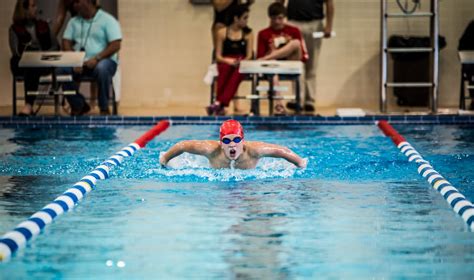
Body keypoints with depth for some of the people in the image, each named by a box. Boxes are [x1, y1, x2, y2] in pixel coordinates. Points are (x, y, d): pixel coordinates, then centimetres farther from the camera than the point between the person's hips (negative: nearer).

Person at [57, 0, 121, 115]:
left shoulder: (108, 20, 0)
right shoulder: (74, 21, 16)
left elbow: (115, 45, -10)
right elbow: (66, 42, 7)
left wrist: (96, 58, -22)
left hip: (102, 60, -4)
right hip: (79, 61, 4)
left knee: (102, 69, -39)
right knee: (62, 70, -25)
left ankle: (104, 108, -20)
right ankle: (78, 105, -6)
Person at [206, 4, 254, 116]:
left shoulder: (248, 34, 9)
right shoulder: (222, 33, 6)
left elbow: (249, 56, 3)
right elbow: (218, 56, 4)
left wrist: (240, 62, -18)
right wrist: (229, 61, -17)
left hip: (241, 64, 0)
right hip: (225, 62, 0)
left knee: (237, 71, -37)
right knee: (226, 69, -37)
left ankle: (219, 103, -50)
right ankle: (220, 106, -45)